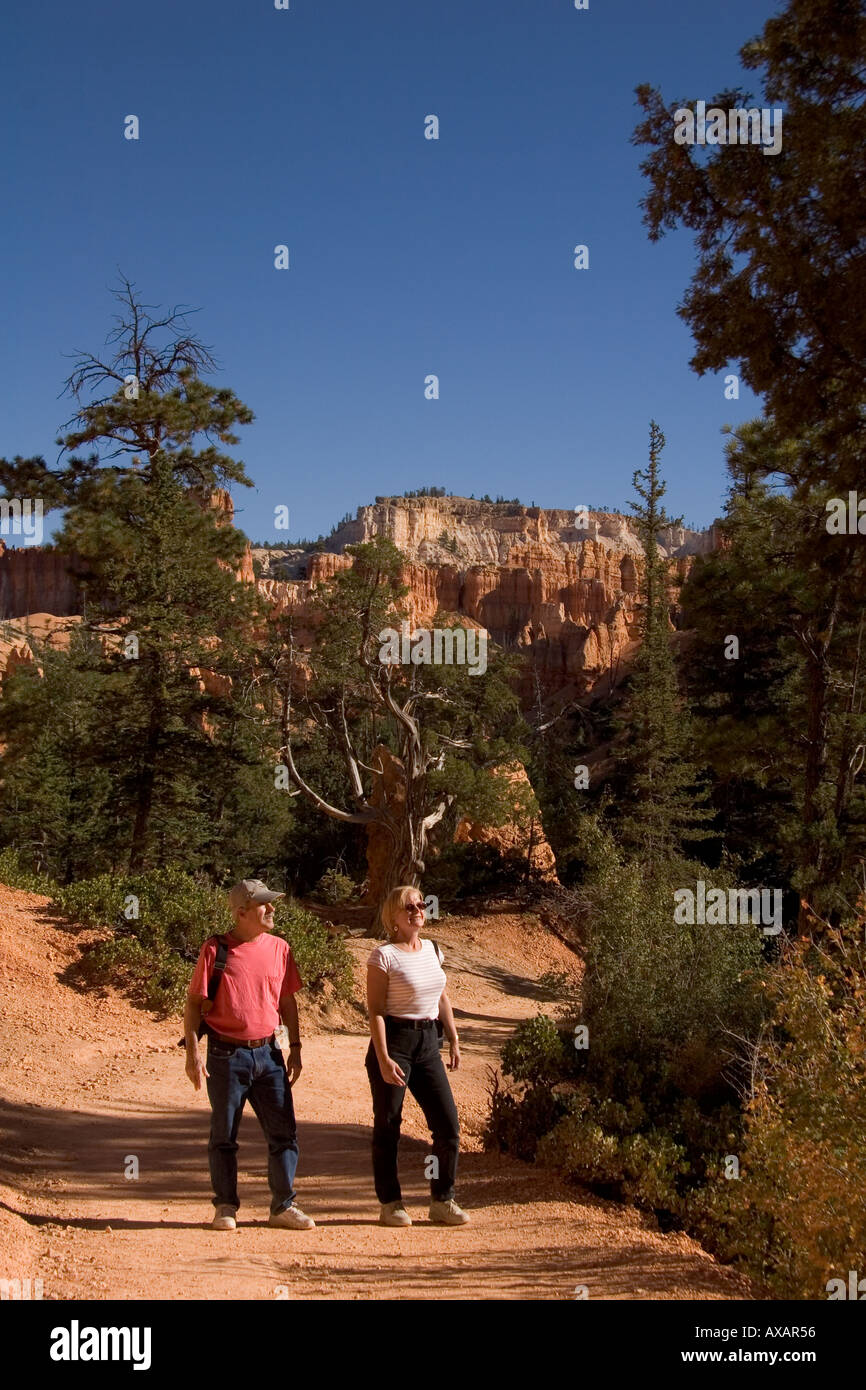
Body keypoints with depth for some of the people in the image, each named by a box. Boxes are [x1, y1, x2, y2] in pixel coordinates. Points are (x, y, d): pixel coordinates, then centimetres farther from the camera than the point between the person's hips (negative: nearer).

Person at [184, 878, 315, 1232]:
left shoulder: (279, 948, 6)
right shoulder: (215, 950, -6)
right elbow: (193, 1003, -3)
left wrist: (295, 1049, 11)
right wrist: (193, 1052, -9)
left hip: (268, 1053, 4)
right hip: (227, 1055, -3)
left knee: (284, 1132, 3)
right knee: (224, 1135, 6)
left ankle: (283, 1206, 14)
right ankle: (225, 1207, 18)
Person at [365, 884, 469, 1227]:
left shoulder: (433, 951, 10)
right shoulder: (383, 956, -10)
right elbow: (375, 1010, -13)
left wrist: (454, 1040, 15)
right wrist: (383, 1058, -18)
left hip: (428, 1043, 6)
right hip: (393, 1041, -6)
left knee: (448, 1125, 3)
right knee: (387, 1128, 3)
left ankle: (442, 1201, 14)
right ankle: (390, 1204, 15)